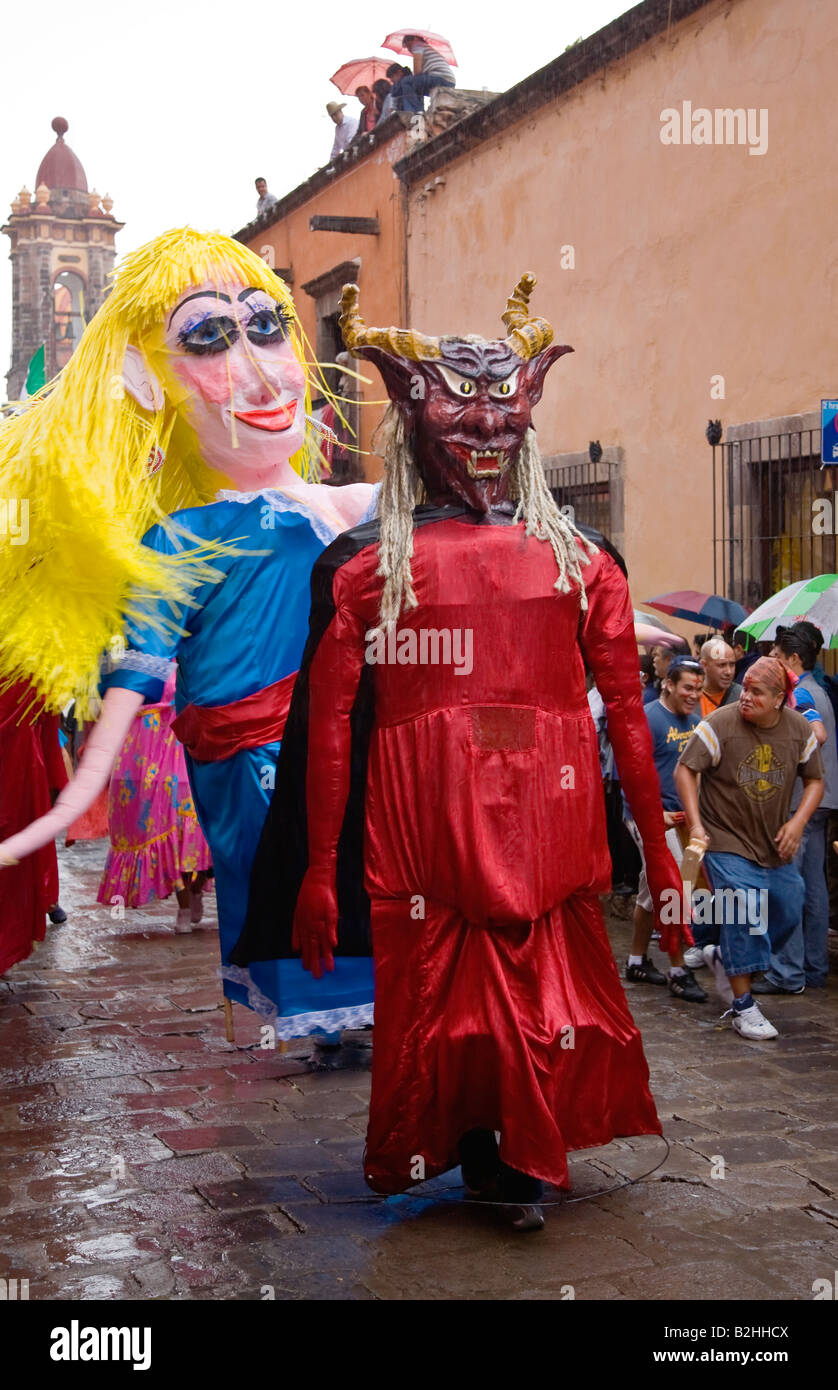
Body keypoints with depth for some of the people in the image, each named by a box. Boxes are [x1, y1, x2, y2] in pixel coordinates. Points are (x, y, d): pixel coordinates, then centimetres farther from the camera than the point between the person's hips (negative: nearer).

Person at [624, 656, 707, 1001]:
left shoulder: (694, 721, 11)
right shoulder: (647, 719, -13)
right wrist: (656, 813, -23)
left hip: (679, 816, 8)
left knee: (652, 892, 17)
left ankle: (637, 962, 30)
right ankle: (678, 972, -3)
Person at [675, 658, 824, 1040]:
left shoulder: (799, 729, -4)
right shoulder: (721, 723, -16)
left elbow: (815, 780, 7)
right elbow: (685, 769, -13)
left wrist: (797, 822, -8)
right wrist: (695, 823, -20)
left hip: (775, 843, 5)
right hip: (727, 839, -5)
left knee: (788, 913, 9)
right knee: (744, 912, -16)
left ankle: (724, 958, 34)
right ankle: (742, 1005, -4)